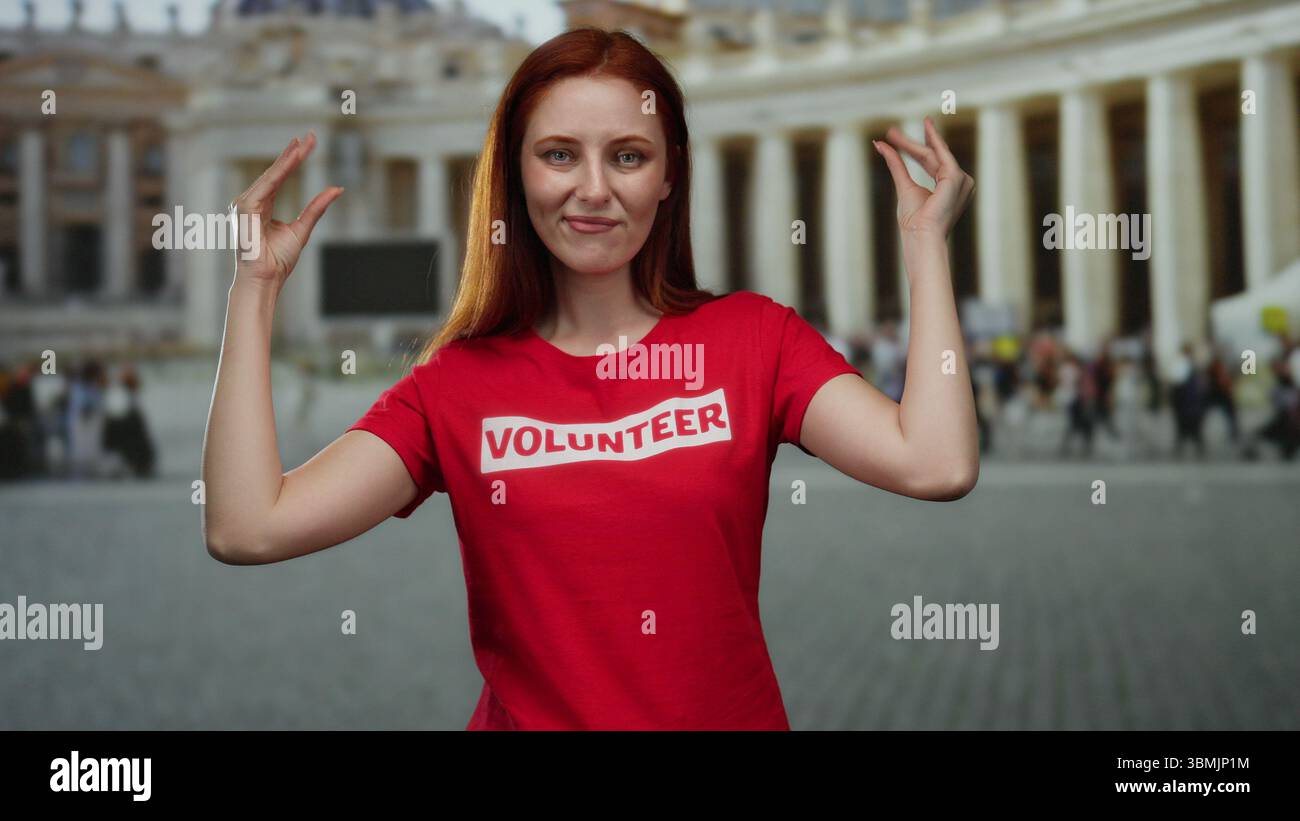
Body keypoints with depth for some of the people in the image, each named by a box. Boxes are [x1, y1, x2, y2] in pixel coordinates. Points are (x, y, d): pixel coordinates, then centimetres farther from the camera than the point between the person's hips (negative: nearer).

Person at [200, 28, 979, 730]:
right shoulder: (455, 384, 2)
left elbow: (936, 465, -14)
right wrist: (256, 286, -5)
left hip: (730, 711, 0)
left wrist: (927, 241, -9)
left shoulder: (754, 337, 1)